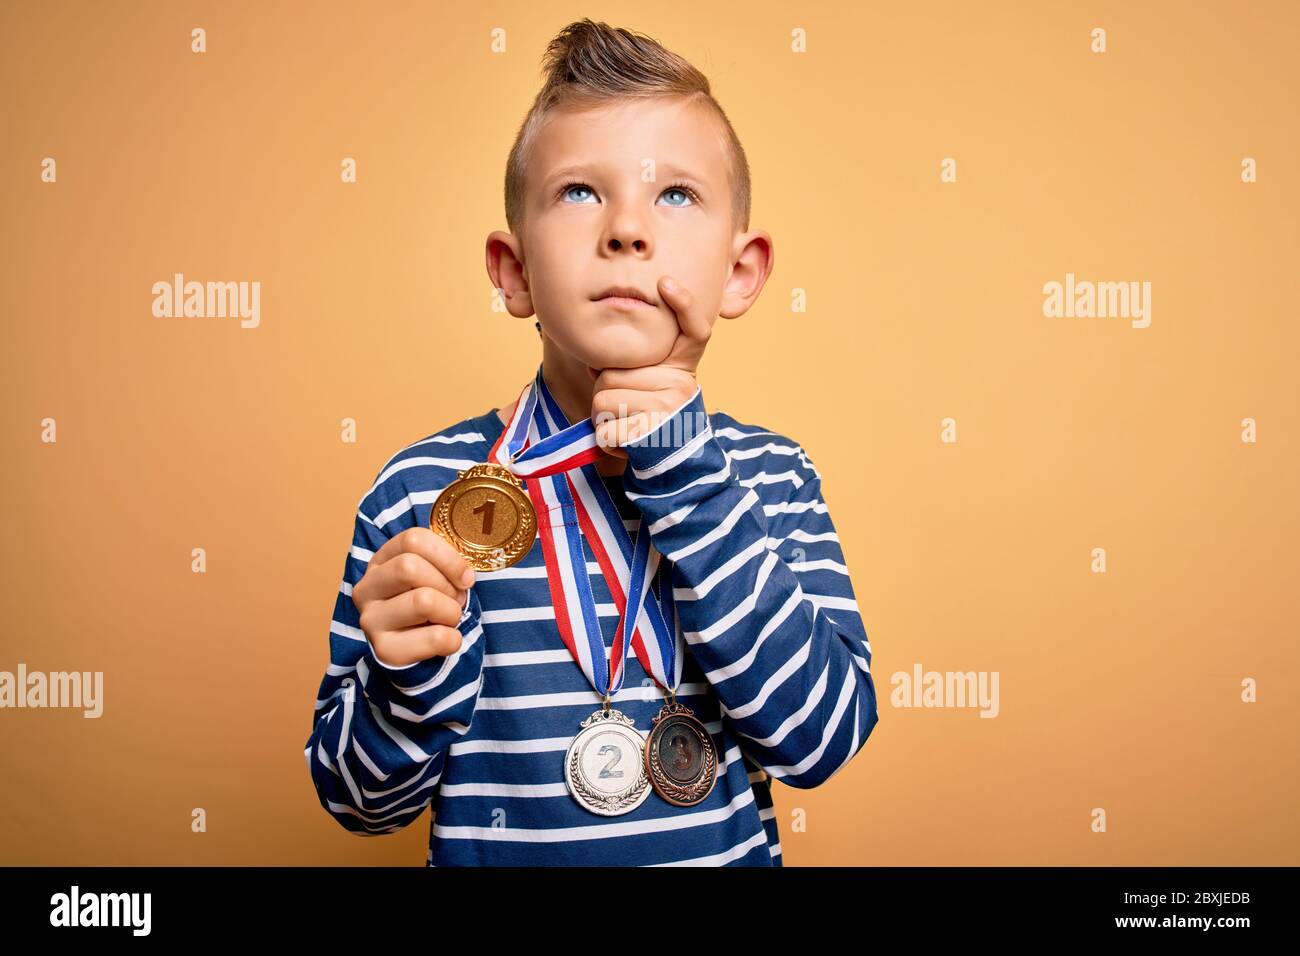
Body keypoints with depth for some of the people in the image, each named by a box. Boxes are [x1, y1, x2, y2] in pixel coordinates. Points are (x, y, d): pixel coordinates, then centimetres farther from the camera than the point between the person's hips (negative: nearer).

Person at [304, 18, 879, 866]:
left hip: (733, 849, 1)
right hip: (488, 852, -1)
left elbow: (824, 739, -20)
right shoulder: (421, 492, -15)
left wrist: (690, 483, -23)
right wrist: (411, 673, -28)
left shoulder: (770, 476, -10)